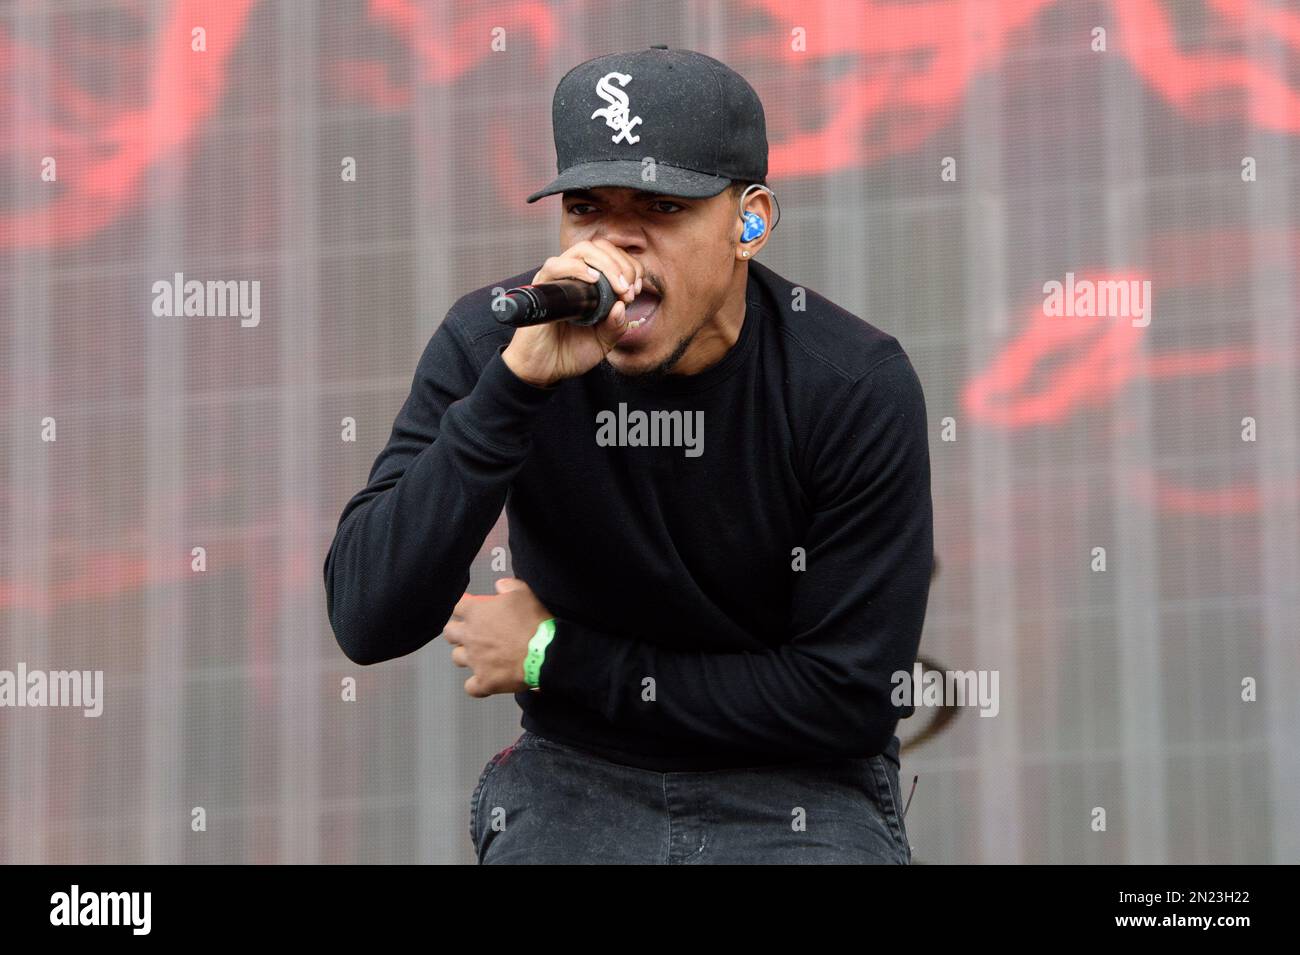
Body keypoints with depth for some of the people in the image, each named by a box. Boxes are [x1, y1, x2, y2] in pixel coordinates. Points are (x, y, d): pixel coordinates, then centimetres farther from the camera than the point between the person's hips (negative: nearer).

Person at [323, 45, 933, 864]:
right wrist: (515, 383, -32)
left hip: (792, 785, -1)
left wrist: (556, 659, -10)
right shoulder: (491, 342, -11)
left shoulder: (856, 386, -14)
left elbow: (850, 701, -12)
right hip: (576, 770, 1)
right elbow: (369, 622, -22)